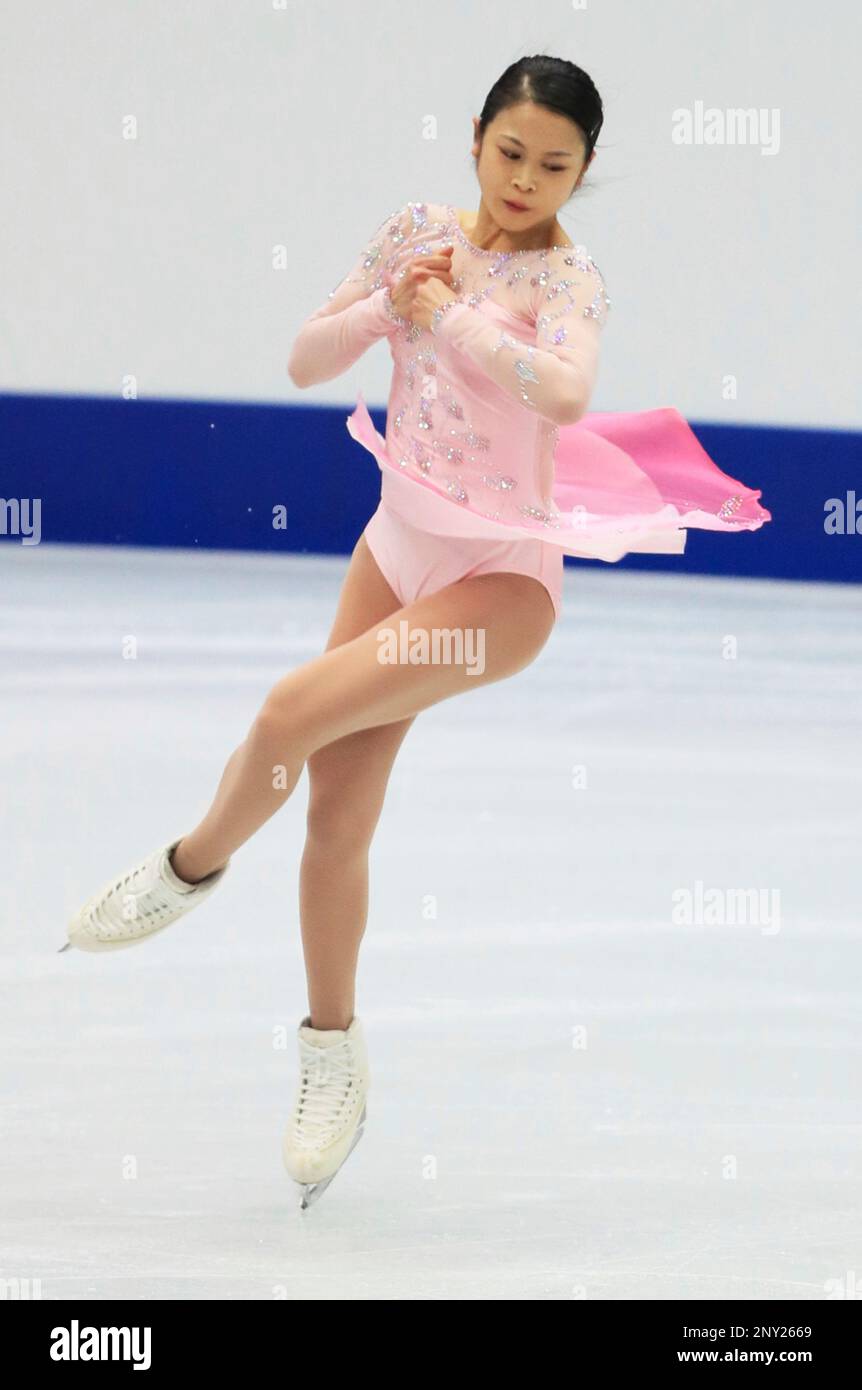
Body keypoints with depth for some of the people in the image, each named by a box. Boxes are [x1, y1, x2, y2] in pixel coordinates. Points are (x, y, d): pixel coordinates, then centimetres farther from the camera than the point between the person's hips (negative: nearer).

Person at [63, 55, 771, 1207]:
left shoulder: (570, 280, -13)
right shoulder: (416, 234, 3)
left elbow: (565, 389, -35)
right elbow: (306, 362, 5)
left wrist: (441, 311, -23)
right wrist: (387, 304, -12)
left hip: (501, 573, -6)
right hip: (399, 542, 6)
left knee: (293, 712, -21)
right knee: (339, 815, 5)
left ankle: (194, 865, 8)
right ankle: (333, 1052, 19)